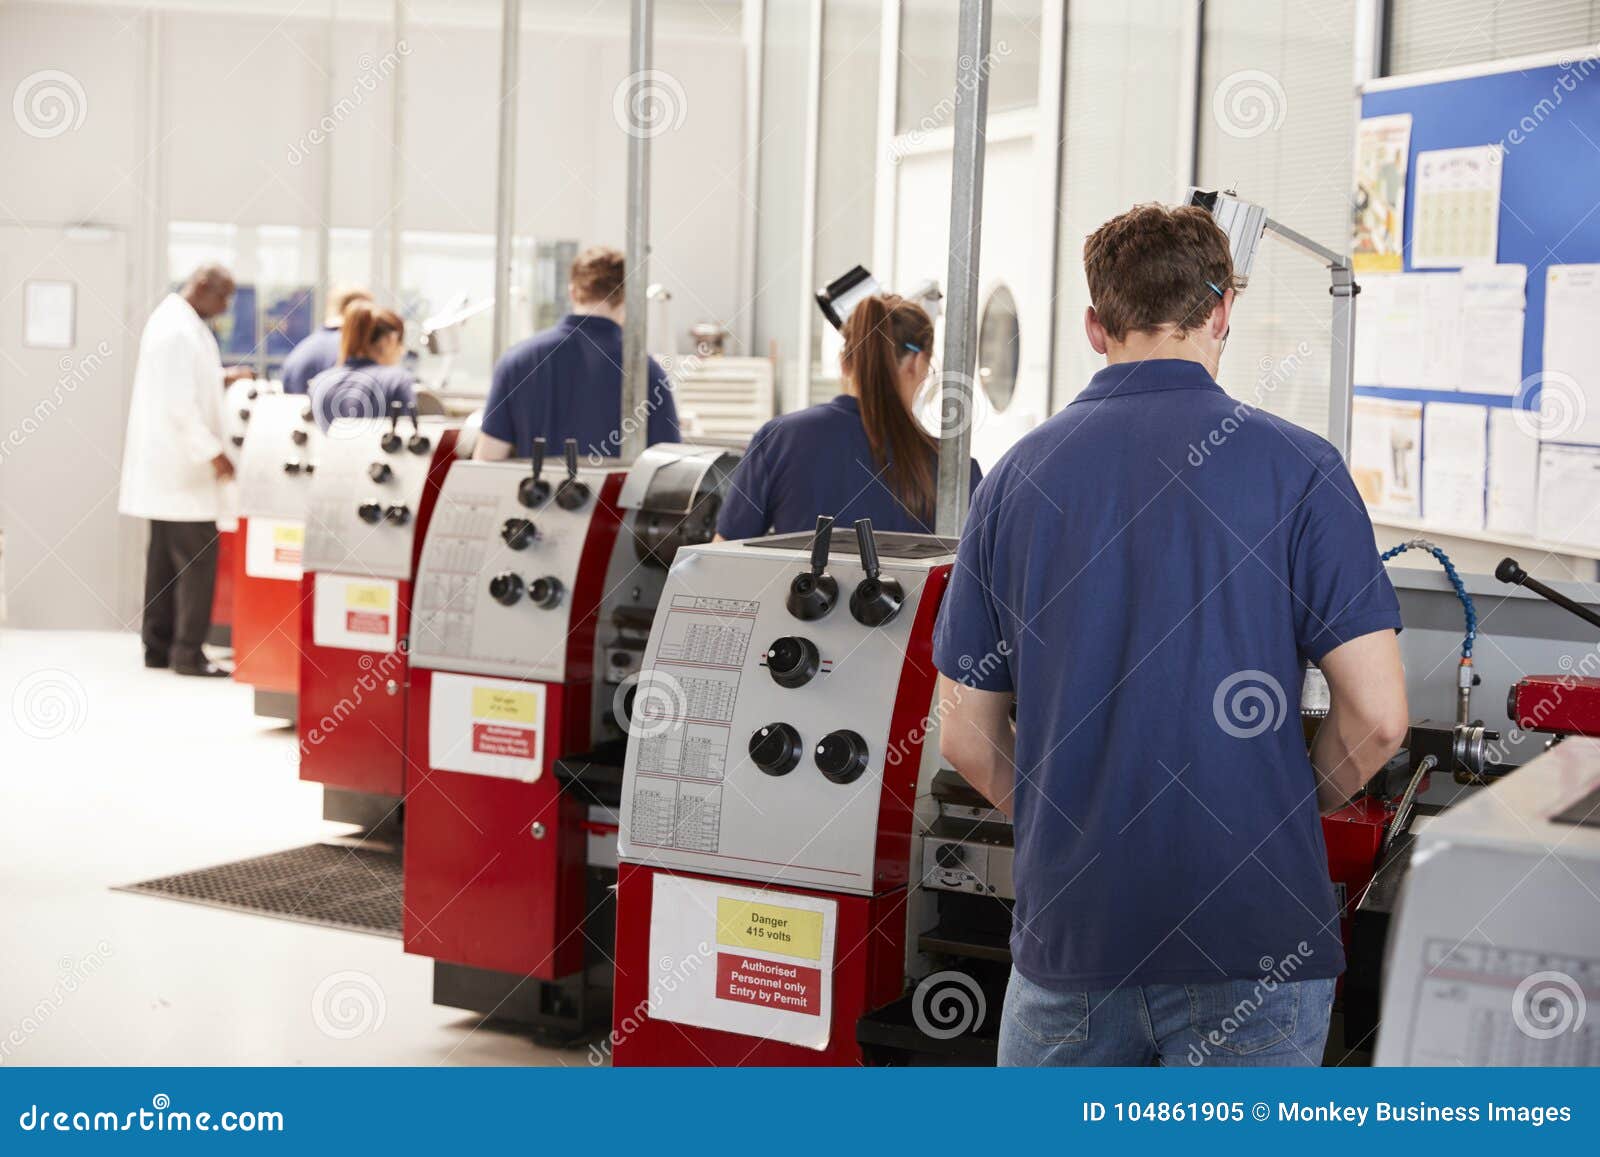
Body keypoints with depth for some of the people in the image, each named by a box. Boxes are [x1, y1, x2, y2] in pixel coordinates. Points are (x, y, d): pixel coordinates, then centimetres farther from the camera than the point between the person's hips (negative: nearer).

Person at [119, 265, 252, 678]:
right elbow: (180, 404, -22)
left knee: (165, 558, 13)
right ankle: (188, 652, -3)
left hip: (163, 466, 11)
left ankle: (158, 646, 17)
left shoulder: (169, 318, 14)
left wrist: (220, 378, 15)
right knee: (198, 559, -6)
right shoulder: (181, 331, -18)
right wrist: (214, 452, -19)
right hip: (182, 465, -11)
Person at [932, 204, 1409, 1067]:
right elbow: (1377, 717, -9)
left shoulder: (1018, 476, 4)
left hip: (1068, 929, 3)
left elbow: (965, 737, 6)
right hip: (1253, 933, -3)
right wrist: (1292, 809, 9)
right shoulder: (1296, 469, -6)